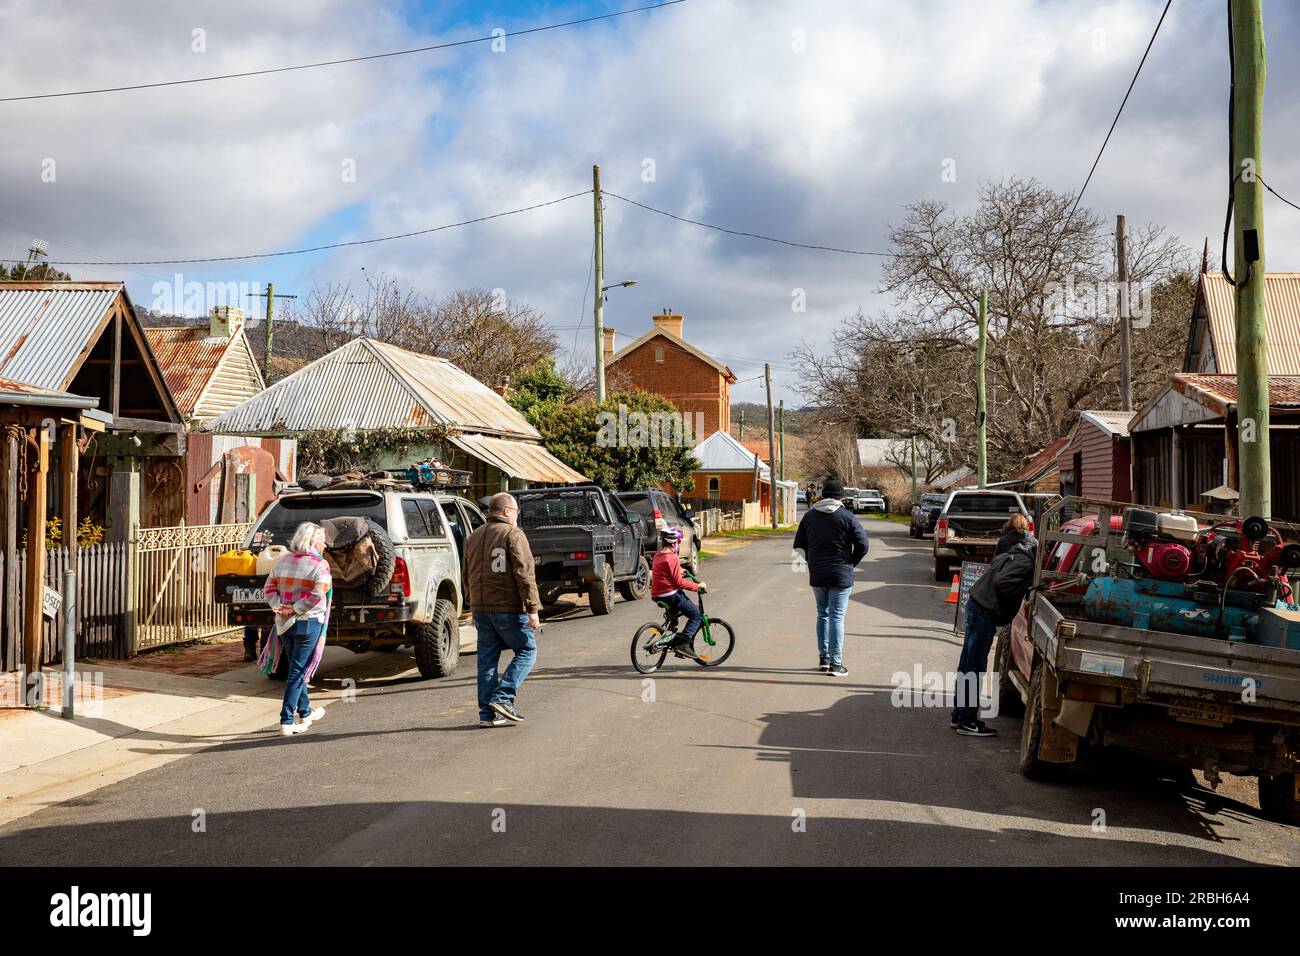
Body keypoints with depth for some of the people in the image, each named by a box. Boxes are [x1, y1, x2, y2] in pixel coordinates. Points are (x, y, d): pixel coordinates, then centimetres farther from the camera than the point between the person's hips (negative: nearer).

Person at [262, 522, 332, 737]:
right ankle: (286, 722, -4)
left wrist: (279, 607, -7)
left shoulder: (282, 562, 7)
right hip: (308, 623, -6)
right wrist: (295, 609, -16)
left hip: (284, 623, 6)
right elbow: (317, 595, -22)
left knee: (298, 669, 20)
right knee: (298, 672, -2)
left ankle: (305, 713, 34)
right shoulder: (319, 565, -12)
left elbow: (269, 588, 4)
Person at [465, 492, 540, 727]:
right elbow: (524, 575, -15)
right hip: (509, 608, -7)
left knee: (487, 659, 9)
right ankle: (502, 697, -7)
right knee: (527, 651, 5)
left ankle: (488, 713, 9)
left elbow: (468, 575, 23)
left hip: (481, 608, 7)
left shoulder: (474, 537, 16)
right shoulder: (513, 535, -9)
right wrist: (532, 609, -15)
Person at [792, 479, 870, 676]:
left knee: (822, 615, 17)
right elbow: (863, 545, -10)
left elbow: (799, 546, 6)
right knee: (837, 617, -2)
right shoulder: (846, 517, -6)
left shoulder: (809, 516, 6)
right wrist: (851, 563, 5)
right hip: (840, 576, -4)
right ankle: (835, 664, -3)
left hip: (816, 576, 4)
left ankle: (823, 659, 18)